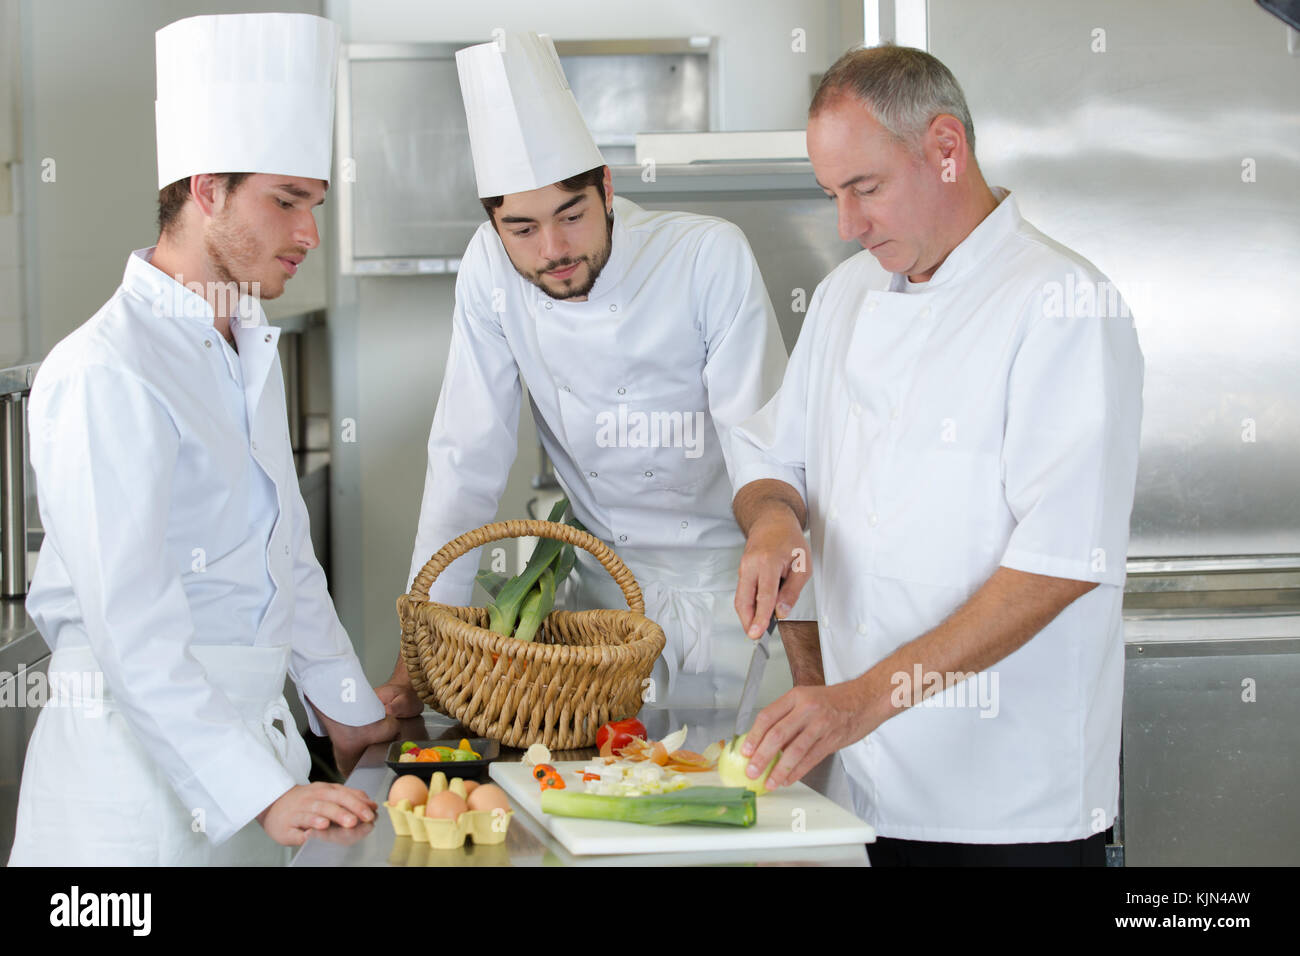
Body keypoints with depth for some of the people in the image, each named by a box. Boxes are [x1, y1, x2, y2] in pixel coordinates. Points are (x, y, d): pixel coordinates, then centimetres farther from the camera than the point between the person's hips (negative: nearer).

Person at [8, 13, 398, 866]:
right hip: (140, 757, -8)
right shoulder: (105, 375, -18)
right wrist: (265, 794, -27)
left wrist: (345, 707, 19)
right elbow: (128, 622, -23)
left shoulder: (252, 349, 14)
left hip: (253, 733, 8)